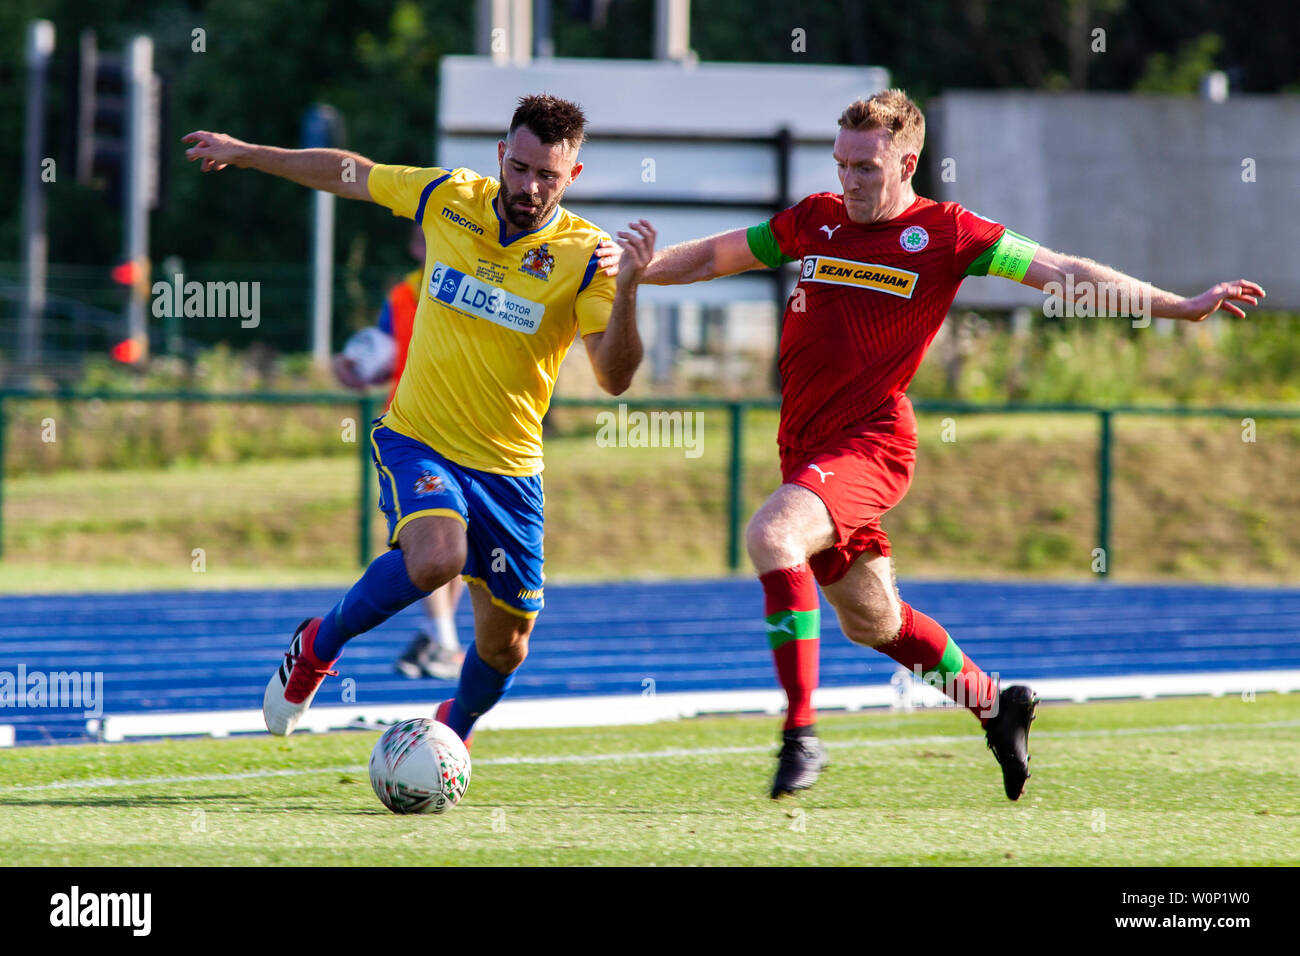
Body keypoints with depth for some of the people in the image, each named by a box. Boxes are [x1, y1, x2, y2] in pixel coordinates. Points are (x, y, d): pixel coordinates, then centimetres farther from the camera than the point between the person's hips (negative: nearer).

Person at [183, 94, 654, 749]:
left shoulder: (585, 257, -11)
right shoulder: (450, 199, -5)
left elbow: (614, 377, -20)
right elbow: (352, 174, 12)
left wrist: (626, 288, -35)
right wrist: (247, 154, 18)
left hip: (507, 467, 1)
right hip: (417, 441, -1)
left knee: (506, 645, 8)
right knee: (436, 557, -32)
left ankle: (454, 730, 43)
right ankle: (318, 646, -5)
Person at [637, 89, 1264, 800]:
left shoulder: (947, 233, -4)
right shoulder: (815, 221, 9)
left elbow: (1063, 273, -3)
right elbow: (712, 257, 21)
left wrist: (1180, 307, -8)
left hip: (871, 442, -6)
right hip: (807, 447, 6)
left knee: (771, 534, -30)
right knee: (871, 620, 17)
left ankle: (801, 734, -27)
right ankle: (996, 705, 41)